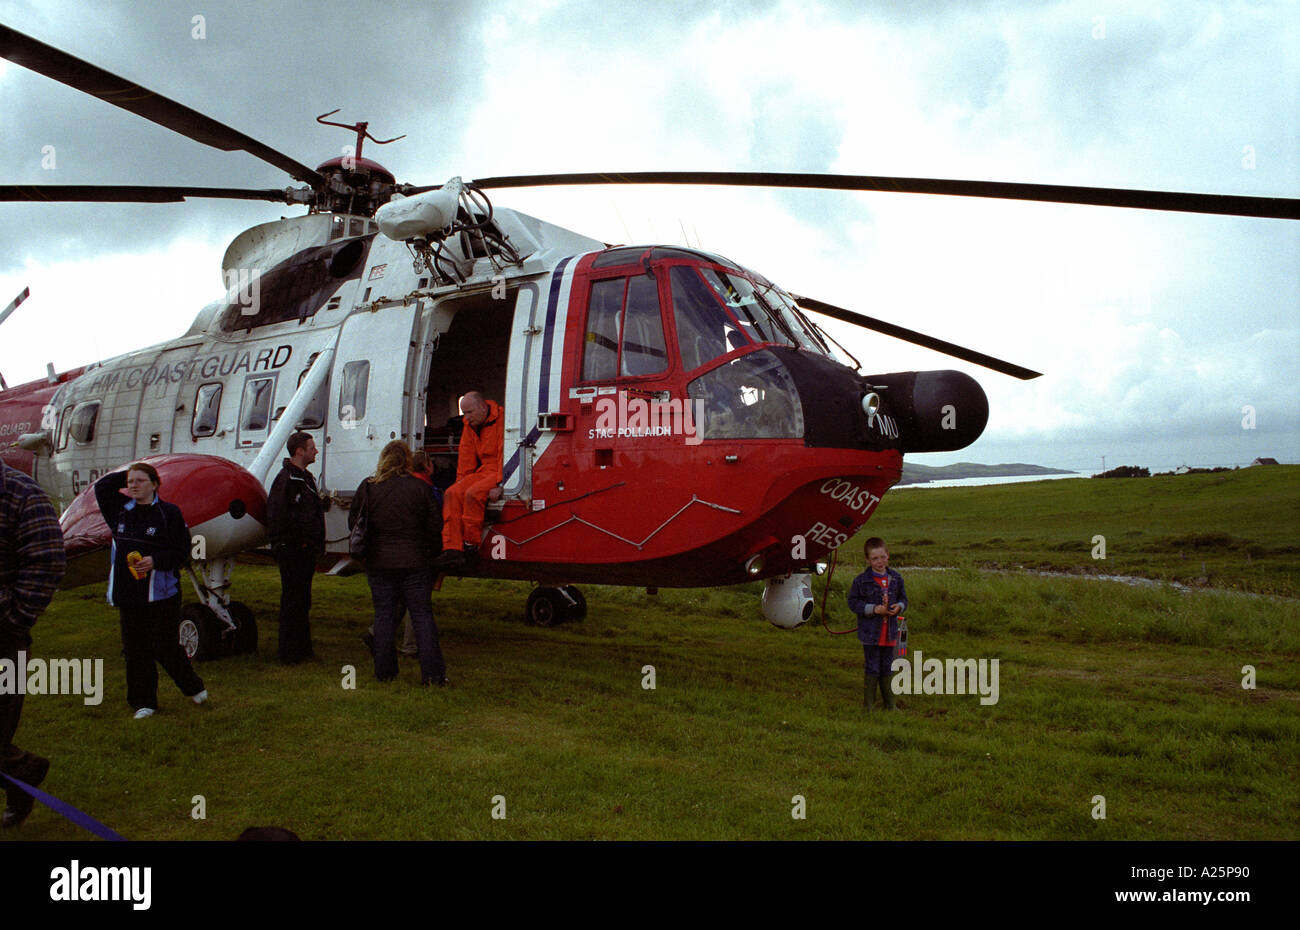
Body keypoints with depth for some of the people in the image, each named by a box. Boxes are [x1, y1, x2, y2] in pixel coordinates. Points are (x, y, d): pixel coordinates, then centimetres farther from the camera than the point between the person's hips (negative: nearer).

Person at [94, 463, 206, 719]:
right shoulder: (121, 510, 8)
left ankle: (193, 688, 20)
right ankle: (143, 702, 19)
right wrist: (127, 475, 8)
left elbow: (182, 551, -6)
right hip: (127, 593, 5)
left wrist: (155, 561, -20)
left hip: (161, 594, -5)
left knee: (165, 647, -2)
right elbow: (101, 487, 18)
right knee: (135, 650, 8)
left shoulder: (169, 513, -7)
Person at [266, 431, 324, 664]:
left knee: (303, 601, 15)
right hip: (292, 549, -10)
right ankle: (289, 654, 3)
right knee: (292, 602, -3)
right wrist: (299, 541, -18)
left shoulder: (306, 478, 16)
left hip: (305, 551, 10)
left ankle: (303, 648, 24)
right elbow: (279, 517, -21)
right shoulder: (286, 479, -15)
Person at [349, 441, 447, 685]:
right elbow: (435, 525, -3)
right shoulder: (421, 487, -5)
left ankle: (384, 671, 13)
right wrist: (429, 551, 13)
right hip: (414, 563, -1)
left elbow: (353, 522, 7)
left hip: (379, 563, 1)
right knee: (422, 615, 3)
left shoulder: (368, 488, -1)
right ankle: (433, 672, 2)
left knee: (384, 615, 10)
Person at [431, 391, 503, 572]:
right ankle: (452, 549, -24)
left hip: (502, 474, -8)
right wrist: (461, 484, 11)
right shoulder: (470, 426, 13)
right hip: (483, 472, 8)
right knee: (452, 494, -15)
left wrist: (500, 485, -23)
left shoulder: (502, 420, -12)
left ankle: (471, 548, -18)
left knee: (473, 494, -31)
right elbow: (466, 460, 19)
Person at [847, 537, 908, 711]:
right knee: (871, 669, 2)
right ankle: (868, 705, 13)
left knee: (888, 668, 15)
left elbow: (904, 599, 13)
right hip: (870, 633, -4)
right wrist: (873, 609, -18)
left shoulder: (896, 578, 4)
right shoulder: (861, 580, -9)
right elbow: (853, 602, -8)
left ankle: (890, 704, 27)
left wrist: (899, 607, -10)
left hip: (890, 632, 4)